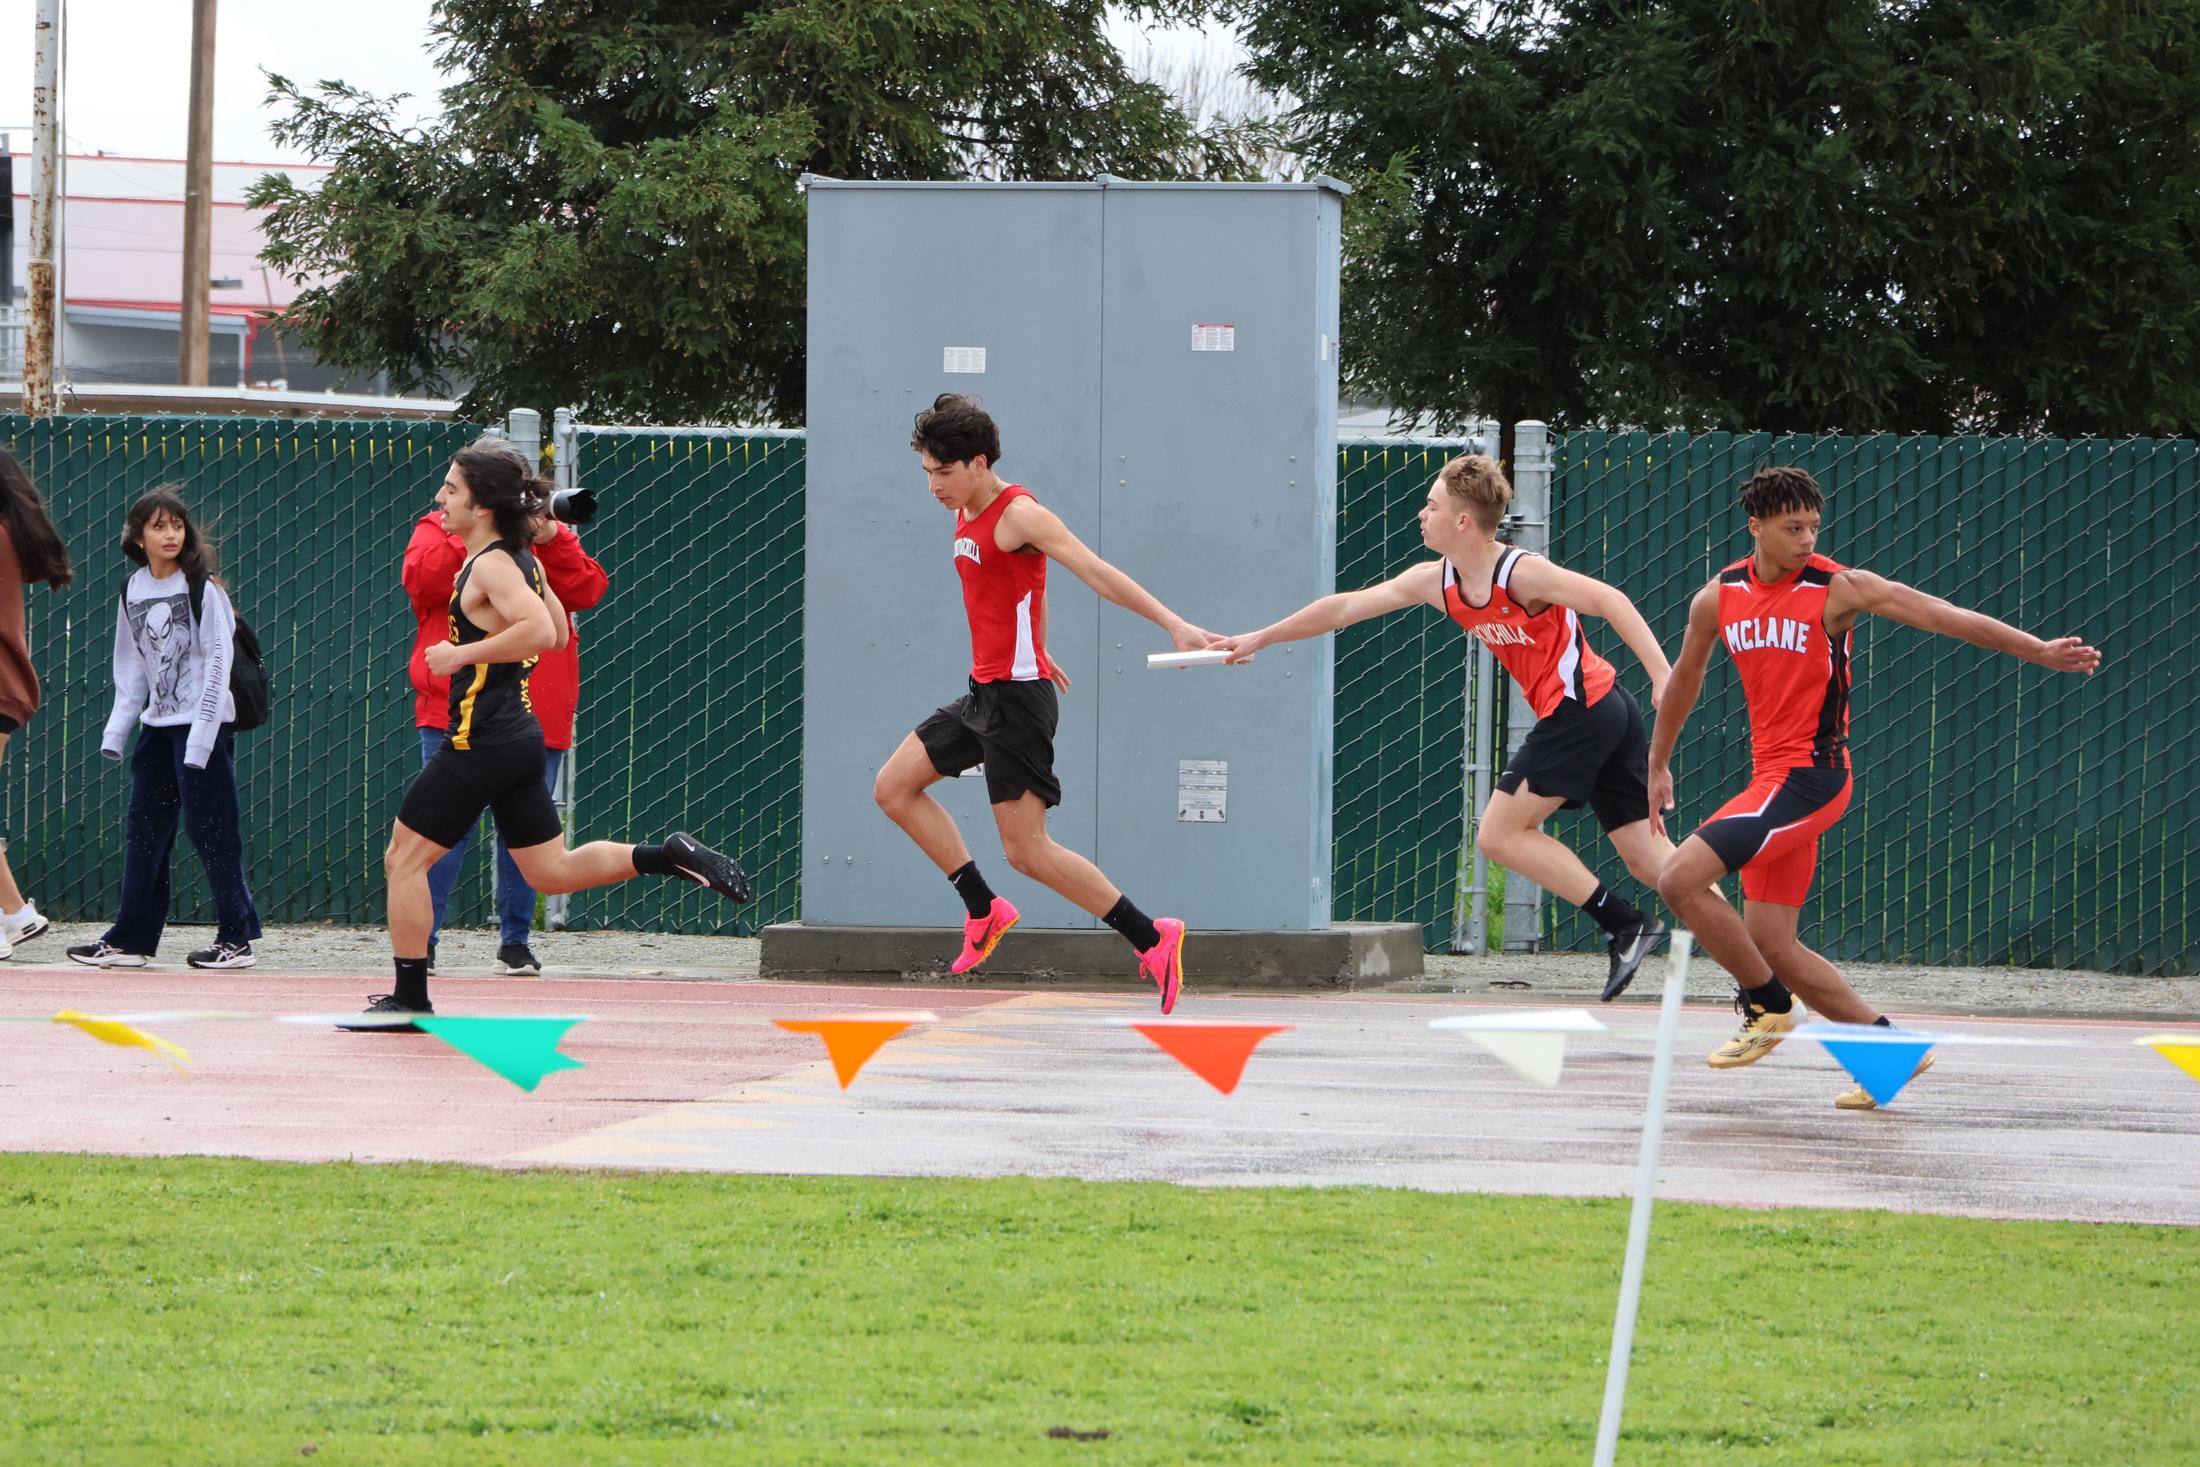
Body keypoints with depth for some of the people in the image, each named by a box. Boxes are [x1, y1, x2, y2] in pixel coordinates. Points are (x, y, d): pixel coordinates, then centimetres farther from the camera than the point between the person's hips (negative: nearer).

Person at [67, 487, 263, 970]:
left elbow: (218, 662, -12)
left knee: (212, 831, -4)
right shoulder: (132, 592, 8)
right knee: (144, 832, 7)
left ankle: (237, 939, 3)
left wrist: (201, 738, -17)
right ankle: (131, 939, 12)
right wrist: (116, 729, 7)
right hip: (158, 726, 6)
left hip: (203, 725, -6)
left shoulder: (203, 588, -9)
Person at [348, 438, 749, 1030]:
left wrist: (465, 653, -24)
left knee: (403, 858, 0)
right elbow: (557, 631, 25)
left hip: (480, 740, -10)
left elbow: (542, 630, -31)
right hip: (519, 735, 10)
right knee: (552, 871, 15)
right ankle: (671, 856, 4)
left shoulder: (490, 566, -16)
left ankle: (410, 1001, 2)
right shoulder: (521, 560, 12)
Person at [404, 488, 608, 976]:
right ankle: (419, 939, -6)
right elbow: (422, 581, -11)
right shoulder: (440, 529, 8)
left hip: (535, 712, 3)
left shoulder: (550, 537, 16)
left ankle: (515, 940, 15)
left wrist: (550, 539, -11)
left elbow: (586, 590, 1)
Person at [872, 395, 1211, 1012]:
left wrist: (1173, 624, -34)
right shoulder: (968, 515, 12)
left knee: (1027, 850, -10)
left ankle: (1151, 938, -4)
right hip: (984, 694, 10)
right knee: (894, 788, 10)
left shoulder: (1019, 515, -17)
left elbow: (1097, 571, -26)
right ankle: (985, 911, 14)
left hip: (1017, 698, -10)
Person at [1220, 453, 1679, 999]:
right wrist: (1259, 639, 22)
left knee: (1499, 834, -5)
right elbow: (1346, 607, 17)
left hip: (1577, 709, -8)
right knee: (1644, 854, 3)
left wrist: (1663, 675, -28)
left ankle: (1624, 924, -6)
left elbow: (1610, 600, -19)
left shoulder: (1521, 573, -15)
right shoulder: (1436, 581, 10)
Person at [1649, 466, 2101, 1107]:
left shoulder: (1838, 588, -9)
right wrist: (1658, 764, 33)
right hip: (1770, 776, 7)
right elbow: (1684, 681, 24)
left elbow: (1940, 615, -11)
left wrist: (2039, 650, -17)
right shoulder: (1718, 600, 7)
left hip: (1808, 776, -7)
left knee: (1680, 880, -18)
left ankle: (1768, 1007, 0)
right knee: (1770, 944, 5)